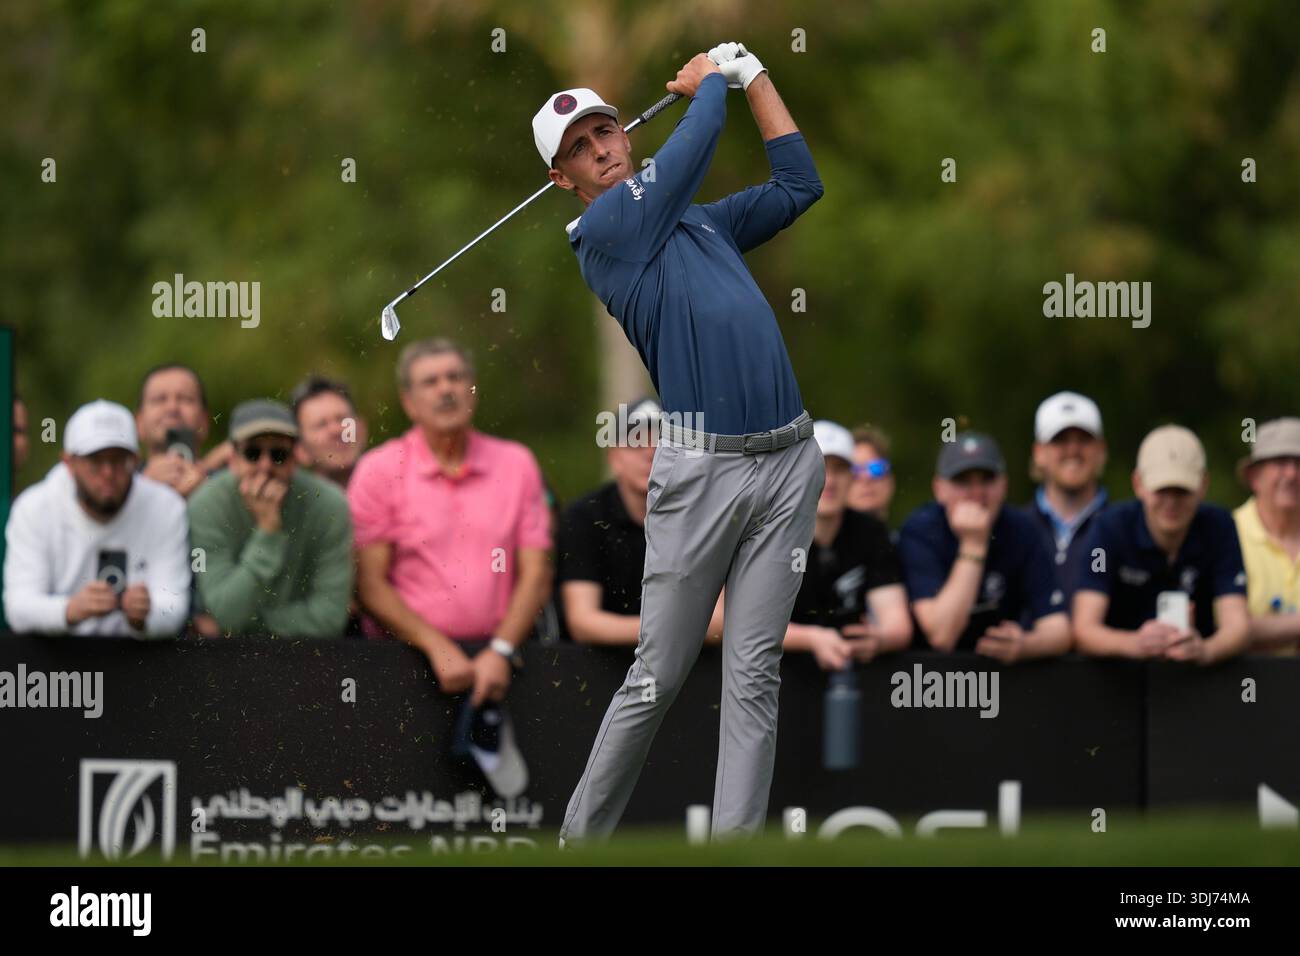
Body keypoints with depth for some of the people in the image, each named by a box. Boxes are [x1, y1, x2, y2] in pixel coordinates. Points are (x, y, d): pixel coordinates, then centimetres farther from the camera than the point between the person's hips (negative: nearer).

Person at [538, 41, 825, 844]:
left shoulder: (699, 223, 21)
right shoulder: (604, 231, -2)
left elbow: (799, 186, 24)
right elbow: (699, 138, -2)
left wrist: (753, 74, 23)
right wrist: (710, 80, 17)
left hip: (789, 463, 6)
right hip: (703, 467, -6)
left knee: (755, 673, 1)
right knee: (657, 680, -1)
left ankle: (736, 845, 0)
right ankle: (582, 837, 13)